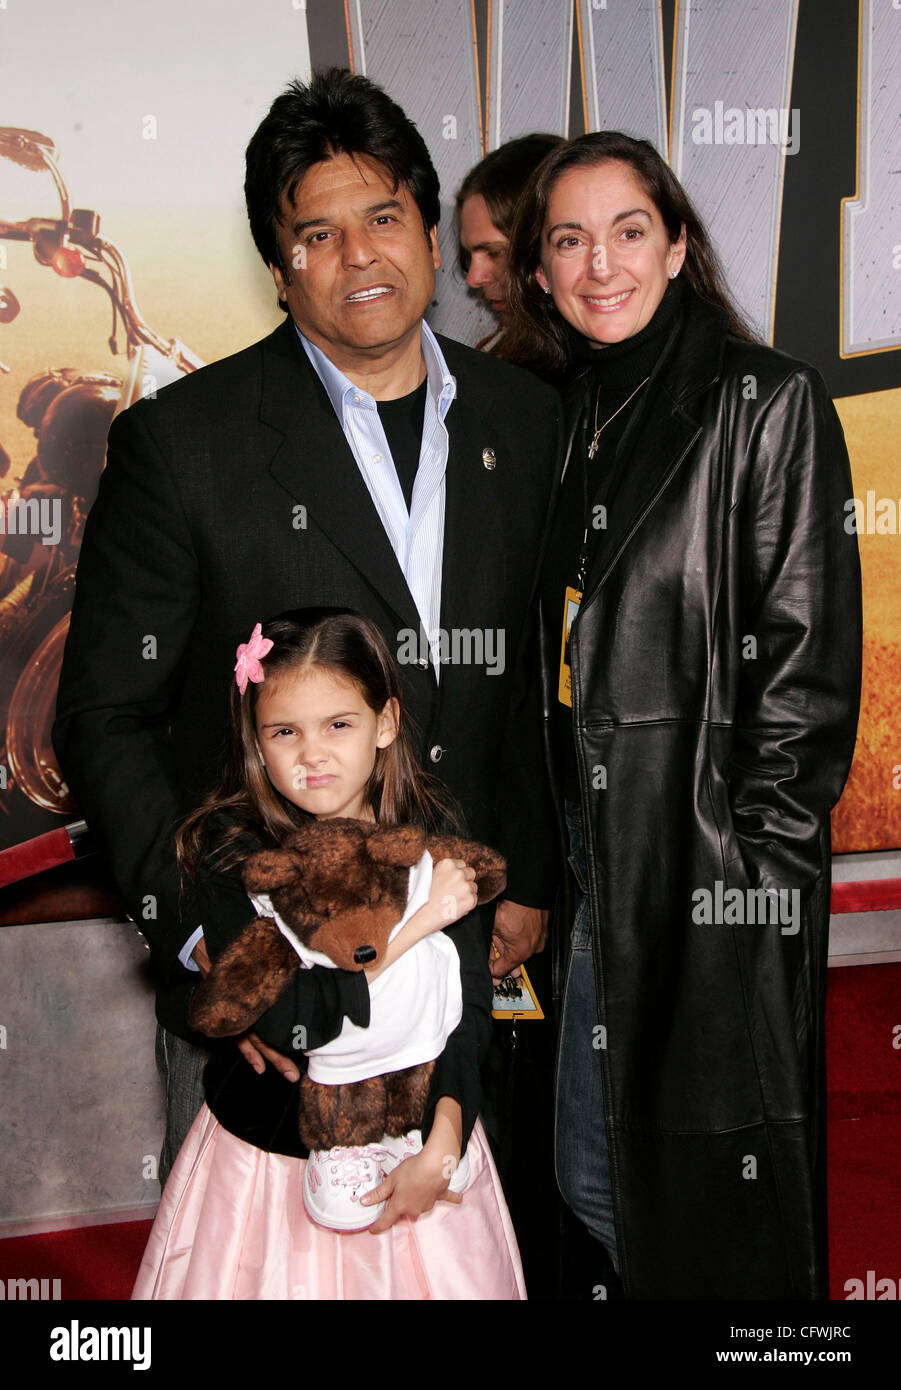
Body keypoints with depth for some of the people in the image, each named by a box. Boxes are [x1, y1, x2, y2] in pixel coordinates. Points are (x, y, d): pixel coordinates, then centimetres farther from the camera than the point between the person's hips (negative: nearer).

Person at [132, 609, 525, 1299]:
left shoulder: (431, 834, -7)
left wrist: (440, 1147, -19)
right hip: (269, 1161, -2)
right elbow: (280, 1019, -26)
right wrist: (412, 918, -26)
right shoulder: (231, 848, -15)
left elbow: (468, 1006, -9)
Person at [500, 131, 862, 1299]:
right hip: (597, 858, 7)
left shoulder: (765, 402, -8)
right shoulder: (561, 419, 12)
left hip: (716, 868, -7)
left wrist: (754, 868, -16)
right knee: (591, 1178, 17)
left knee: (717, 1191, 6)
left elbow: (810, 657, -12)